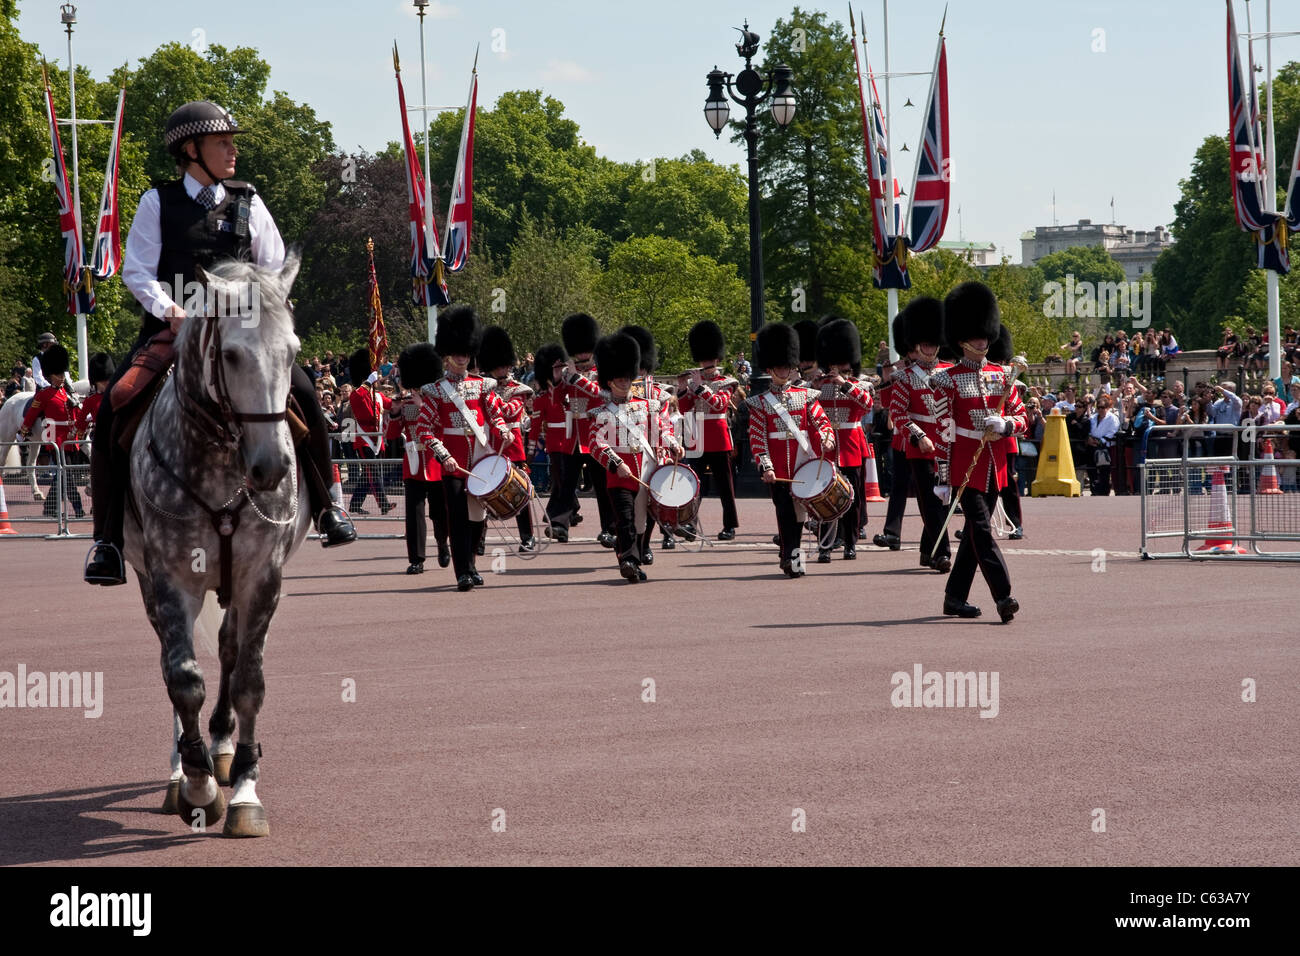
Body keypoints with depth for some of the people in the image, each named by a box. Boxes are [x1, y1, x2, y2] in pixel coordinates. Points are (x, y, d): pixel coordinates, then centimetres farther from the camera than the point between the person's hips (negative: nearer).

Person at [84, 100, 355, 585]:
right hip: (171, 328, -1)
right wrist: (172, 311, -16)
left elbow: (275, 271, 11)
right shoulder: (158, 203, 4)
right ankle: (108, 538, -13)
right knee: (113, 408, -22)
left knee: (304, 394, -20)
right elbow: (137, 272, 1)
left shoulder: (248, 204, 10)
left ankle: (327, 504, 0)